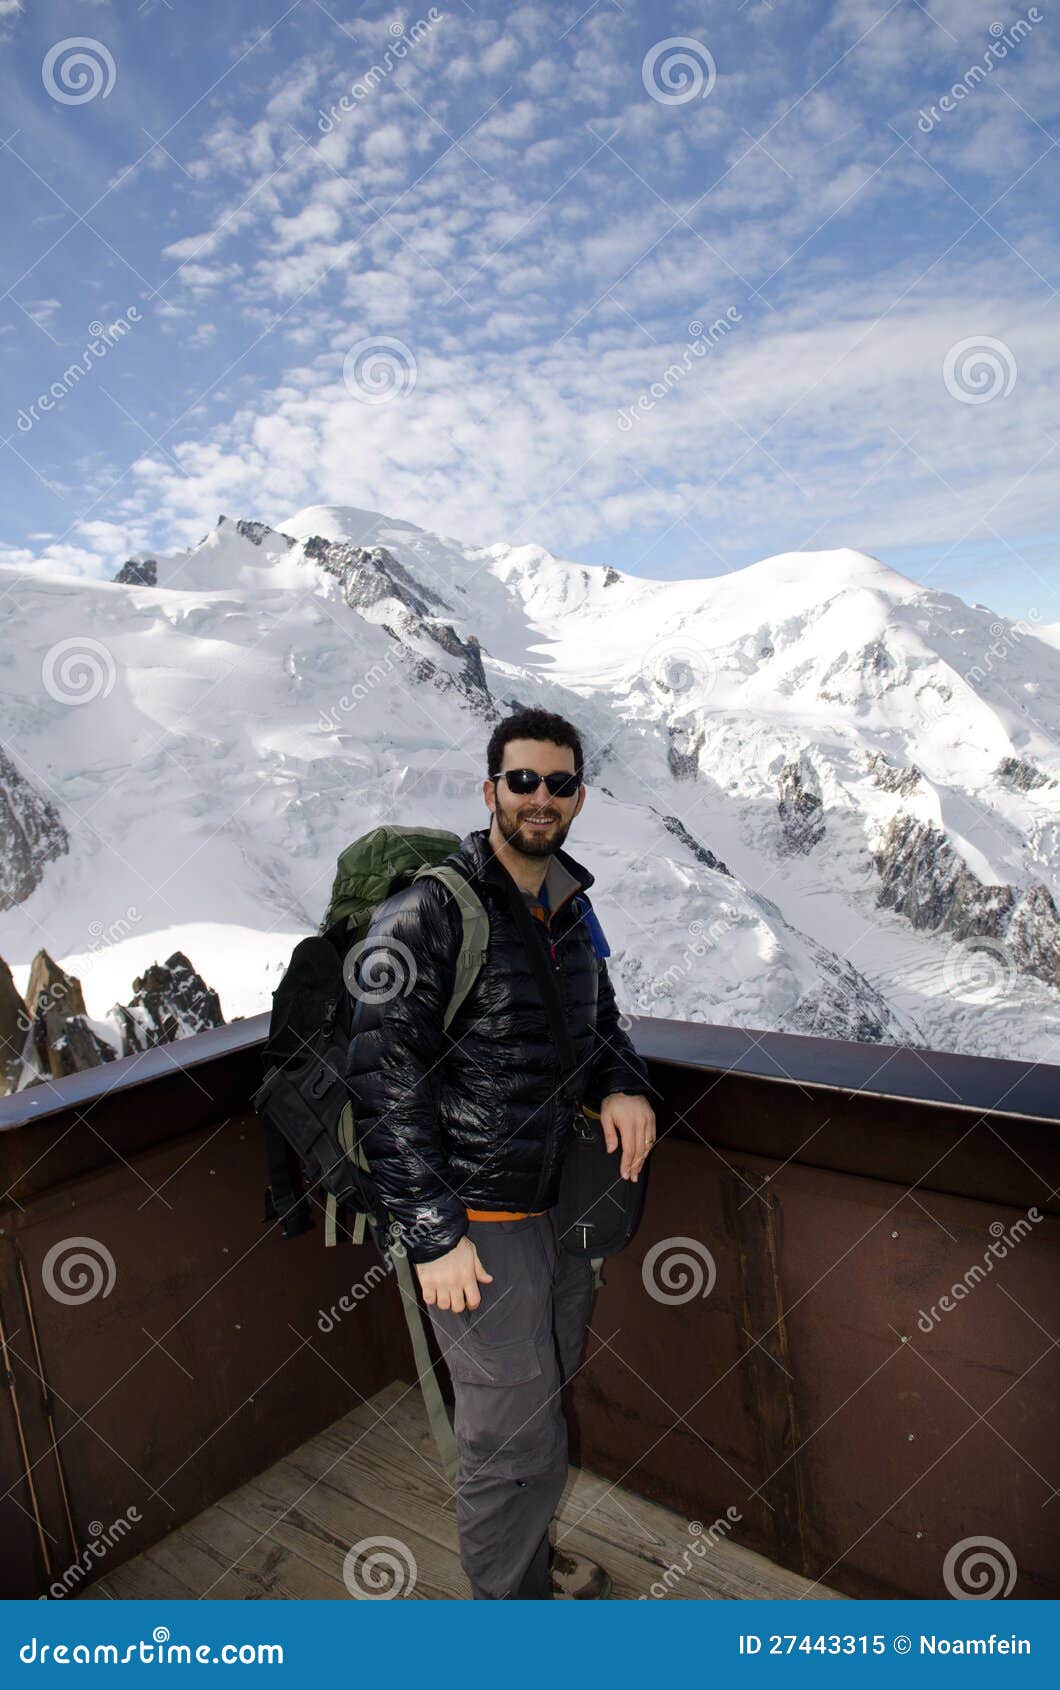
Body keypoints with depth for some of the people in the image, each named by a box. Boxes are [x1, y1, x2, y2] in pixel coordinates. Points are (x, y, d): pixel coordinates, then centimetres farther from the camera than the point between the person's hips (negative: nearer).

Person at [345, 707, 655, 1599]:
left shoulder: (572, 911, 7)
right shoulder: (428, 909, -16)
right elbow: (384, 1078, -17)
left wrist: (623, 1085, -2)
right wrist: (433, 1235, -17)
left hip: (561, 1207, 7)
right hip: (477, 1223, -7)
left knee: (545, 1397, 24)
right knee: (517, 1440, 6)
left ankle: (530, 1555, 49)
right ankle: (508, 1596, 33)